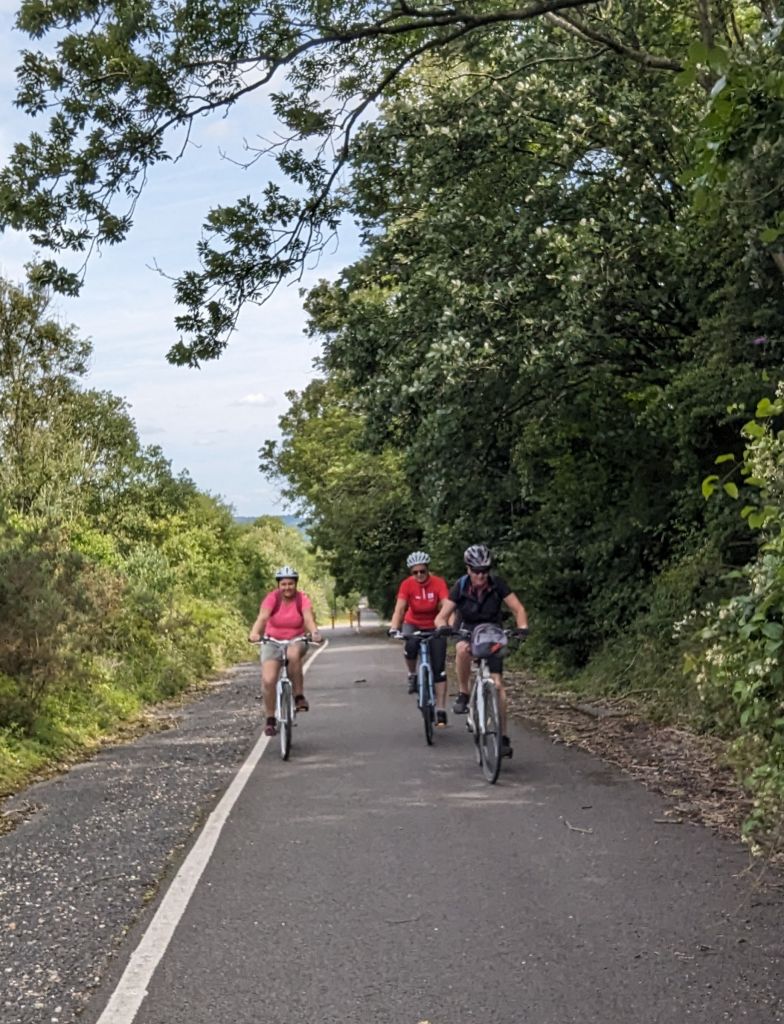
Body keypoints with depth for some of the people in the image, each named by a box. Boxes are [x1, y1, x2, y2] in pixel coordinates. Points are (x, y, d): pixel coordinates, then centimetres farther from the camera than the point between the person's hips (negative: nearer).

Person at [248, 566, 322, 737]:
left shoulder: (302, 599, -13)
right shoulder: (272, 598, -14)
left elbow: (308, 618, -28)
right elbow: (262, 617, -29)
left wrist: (314, 632, -50)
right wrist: (254, 633, -49)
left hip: (297, 641, 0)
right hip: (273, 641, 1)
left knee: (293, 655, -37)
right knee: (268, 681, -14)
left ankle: (299, 696, -20)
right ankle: (270, 719, 6)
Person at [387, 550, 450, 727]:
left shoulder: (438, 583, -21)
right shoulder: (407, 584, -18)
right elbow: (399, 608, -25)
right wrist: (393, 628, -42)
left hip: (434, 627, 0)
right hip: (413, 625, 0)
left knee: (439, 669, -7)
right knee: (411, 646, -34)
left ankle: (441, 710, -1)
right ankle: (412, 675, -4)